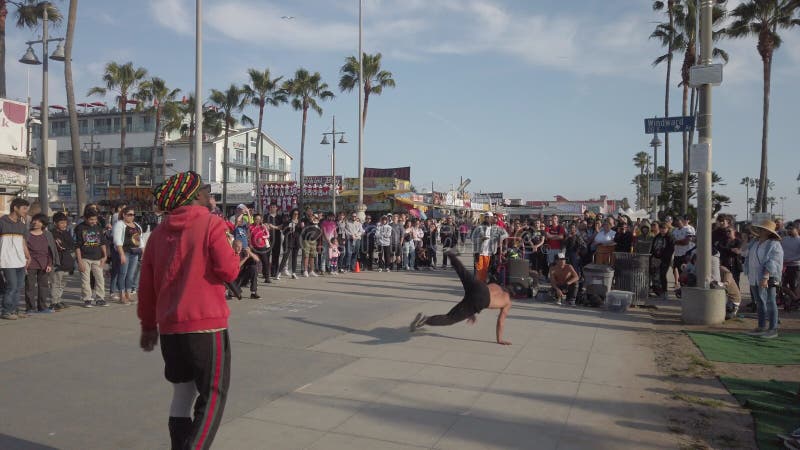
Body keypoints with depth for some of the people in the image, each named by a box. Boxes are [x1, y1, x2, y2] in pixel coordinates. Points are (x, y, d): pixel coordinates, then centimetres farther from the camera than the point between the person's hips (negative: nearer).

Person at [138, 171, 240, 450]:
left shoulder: (159, 232, 10)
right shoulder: (211, 223, -7)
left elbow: (146, 285, 13)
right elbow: (228, 271, -14)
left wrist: (149, 325, 22)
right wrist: (234, 253, 7)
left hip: (169, 327, 6)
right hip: (207, 325, -6)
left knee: (182, 394, 17)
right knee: (212, 398, 2)